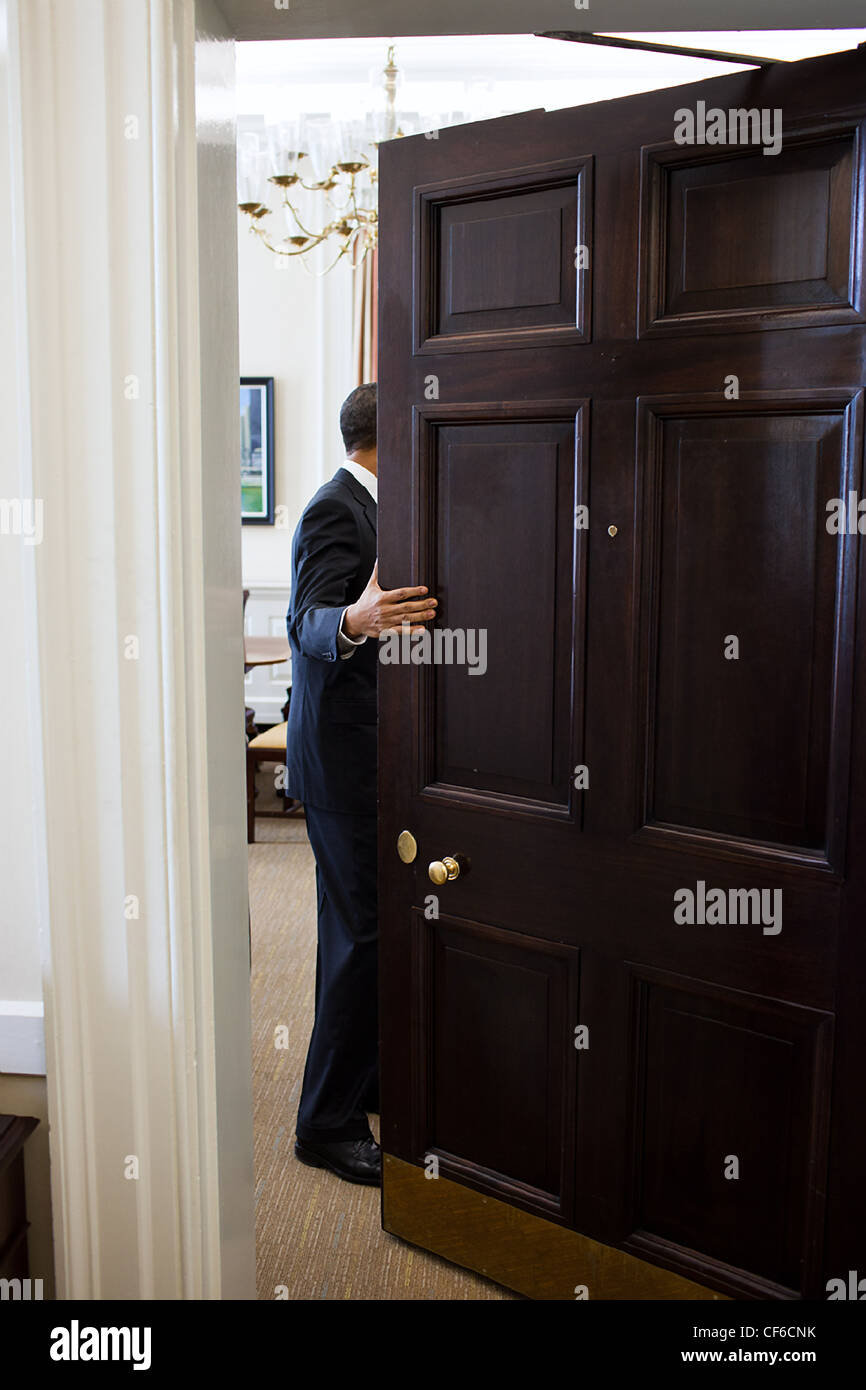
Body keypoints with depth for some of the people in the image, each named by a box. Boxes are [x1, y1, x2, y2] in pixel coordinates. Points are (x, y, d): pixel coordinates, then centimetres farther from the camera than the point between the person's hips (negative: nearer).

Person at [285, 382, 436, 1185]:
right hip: (344, 758, -10)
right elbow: (306, 622, -28)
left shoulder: (360, 505, 15)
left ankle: (366, 1079, 32)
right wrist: (354, 622, -49)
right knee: (358, 936, -5)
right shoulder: (335, 511, -16)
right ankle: (328, 1123, 6)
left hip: (370, 751, 10)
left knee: (370, 928, 18)